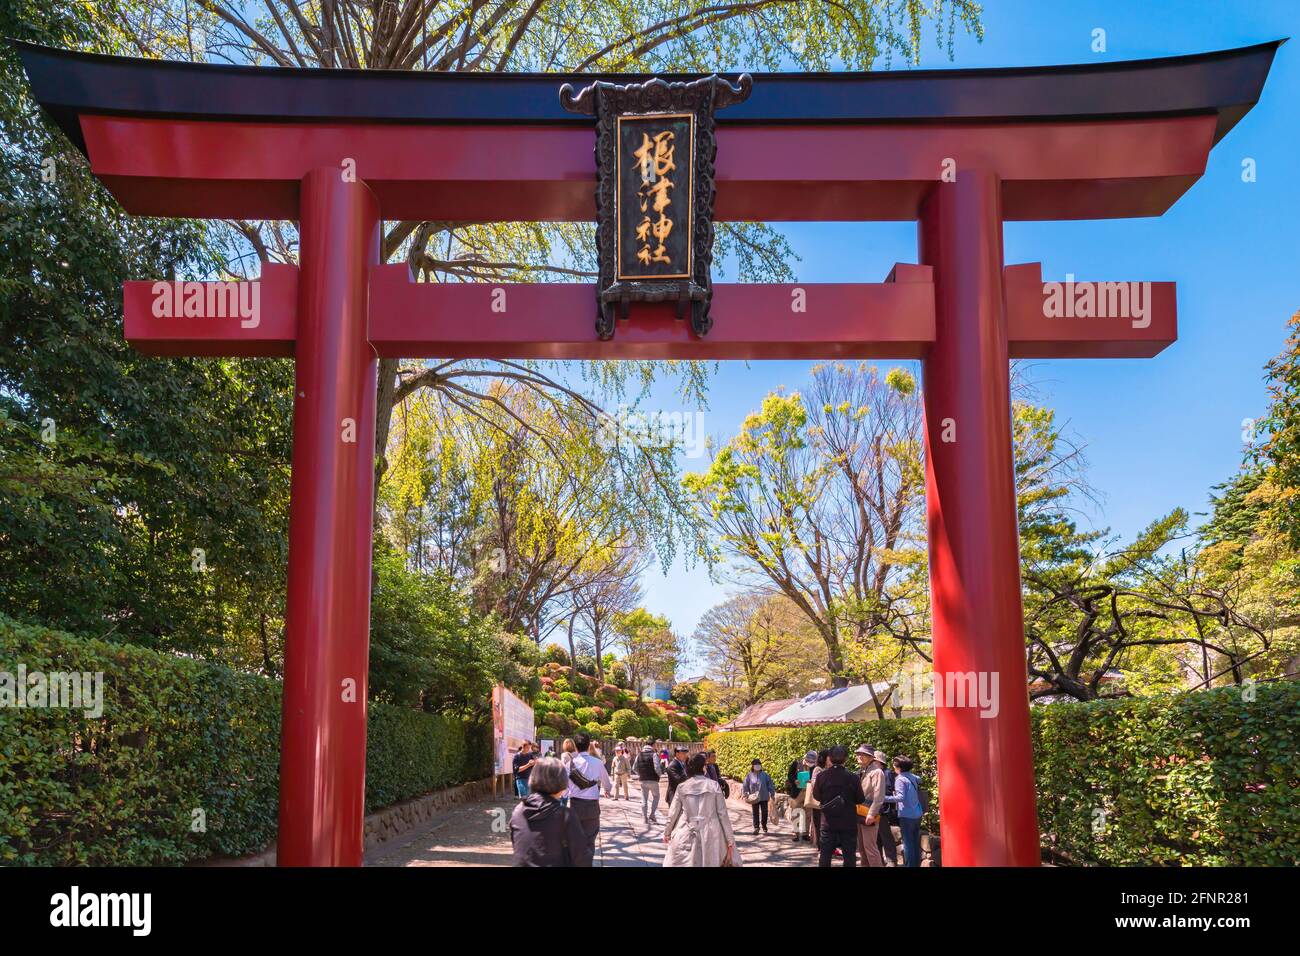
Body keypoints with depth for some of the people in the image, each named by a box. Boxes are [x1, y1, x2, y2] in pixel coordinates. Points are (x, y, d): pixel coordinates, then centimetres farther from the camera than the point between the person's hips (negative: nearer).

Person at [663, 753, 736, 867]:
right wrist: (730, 839, 1)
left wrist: (667, 832, 24)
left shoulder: (682, 787, 1)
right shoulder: (714, 785, -3)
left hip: (686, 835, 1)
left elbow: (673, 813, 8)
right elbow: (723, 814, -3)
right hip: (710, 835, -1)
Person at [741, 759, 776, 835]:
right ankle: (756, 827, 11)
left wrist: (772, 794, 4)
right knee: (755, 813, 4)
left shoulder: (765, 775, -2)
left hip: (764, 797, 0)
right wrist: (745, 794, -9)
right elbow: (745, 786, 0)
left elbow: (770, 785, 4)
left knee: (764, 812, 8)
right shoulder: (749, 776, -3)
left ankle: (764, 826, 29)